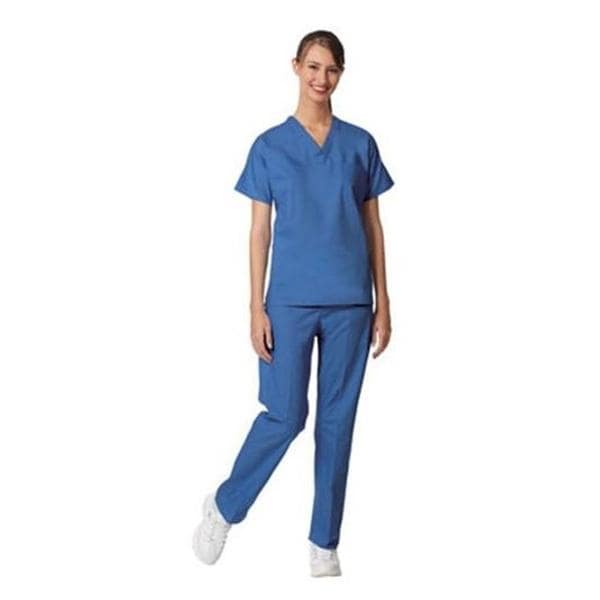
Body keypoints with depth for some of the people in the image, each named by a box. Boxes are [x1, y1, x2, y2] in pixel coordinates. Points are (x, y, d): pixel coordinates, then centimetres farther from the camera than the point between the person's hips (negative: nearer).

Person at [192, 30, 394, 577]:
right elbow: (260, 231, 1)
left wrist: (382, 302, 5)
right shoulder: (269, 146, 2)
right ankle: (224, 507, 22)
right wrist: (256, 308, -4)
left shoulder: (360, 144, 6)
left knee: (337, 420, 6)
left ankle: (324, 543, 18)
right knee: (285, 416, -2)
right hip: (290, 301, -2)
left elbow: (373, 226, 8)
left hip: (350, 303, 2)